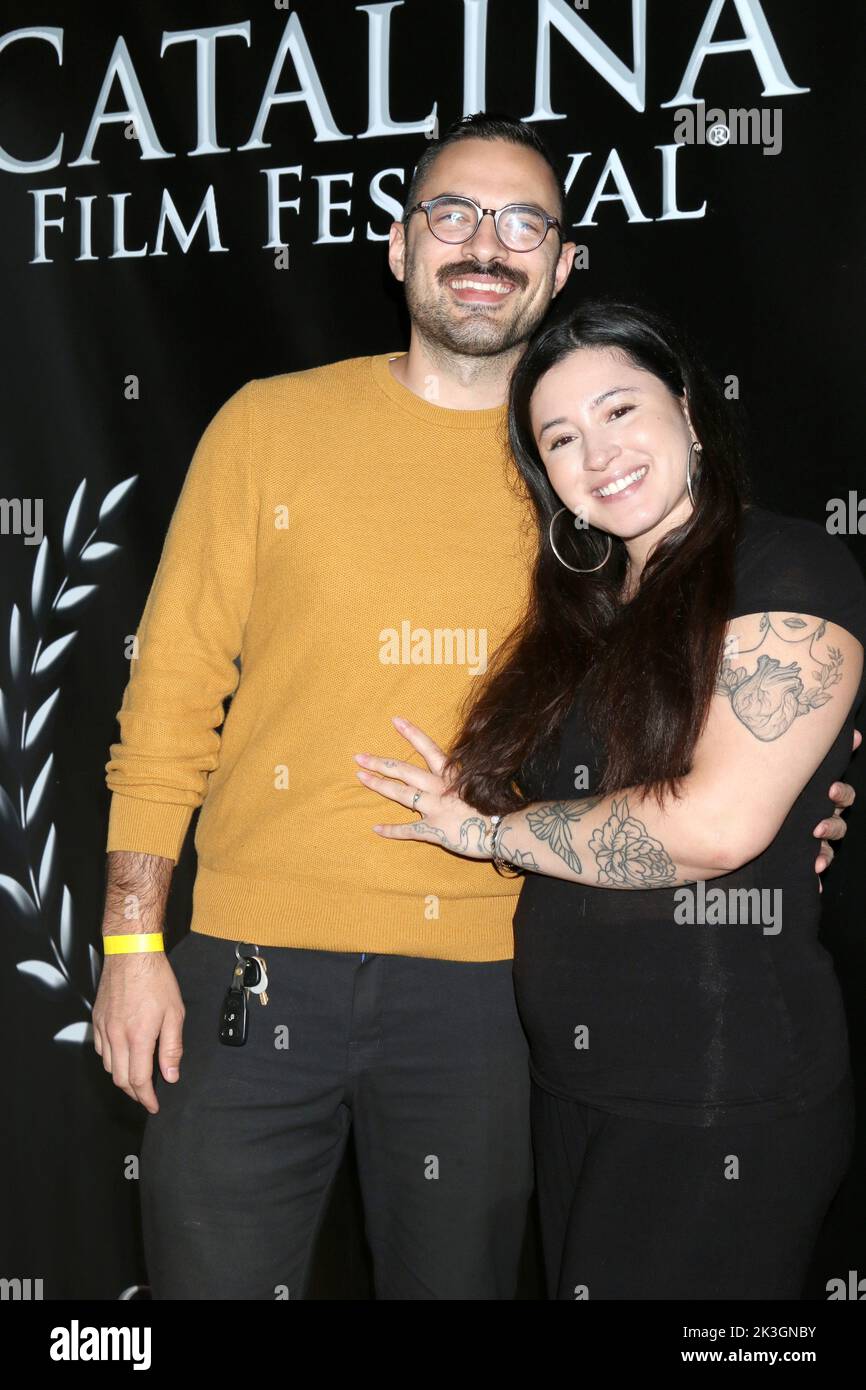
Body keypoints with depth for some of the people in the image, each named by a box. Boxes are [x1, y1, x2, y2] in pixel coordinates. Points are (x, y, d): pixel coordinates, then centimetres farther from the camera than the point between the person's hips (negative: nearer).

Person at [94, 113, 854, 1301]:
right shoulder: (271, 422, 2)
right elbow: (173, 690, 1)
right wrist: (133, 940, -4)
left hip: (482, 978, 2)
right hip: (259, 962, -1)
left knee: (458, 1274, 15)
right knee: (219, 1274, 8)